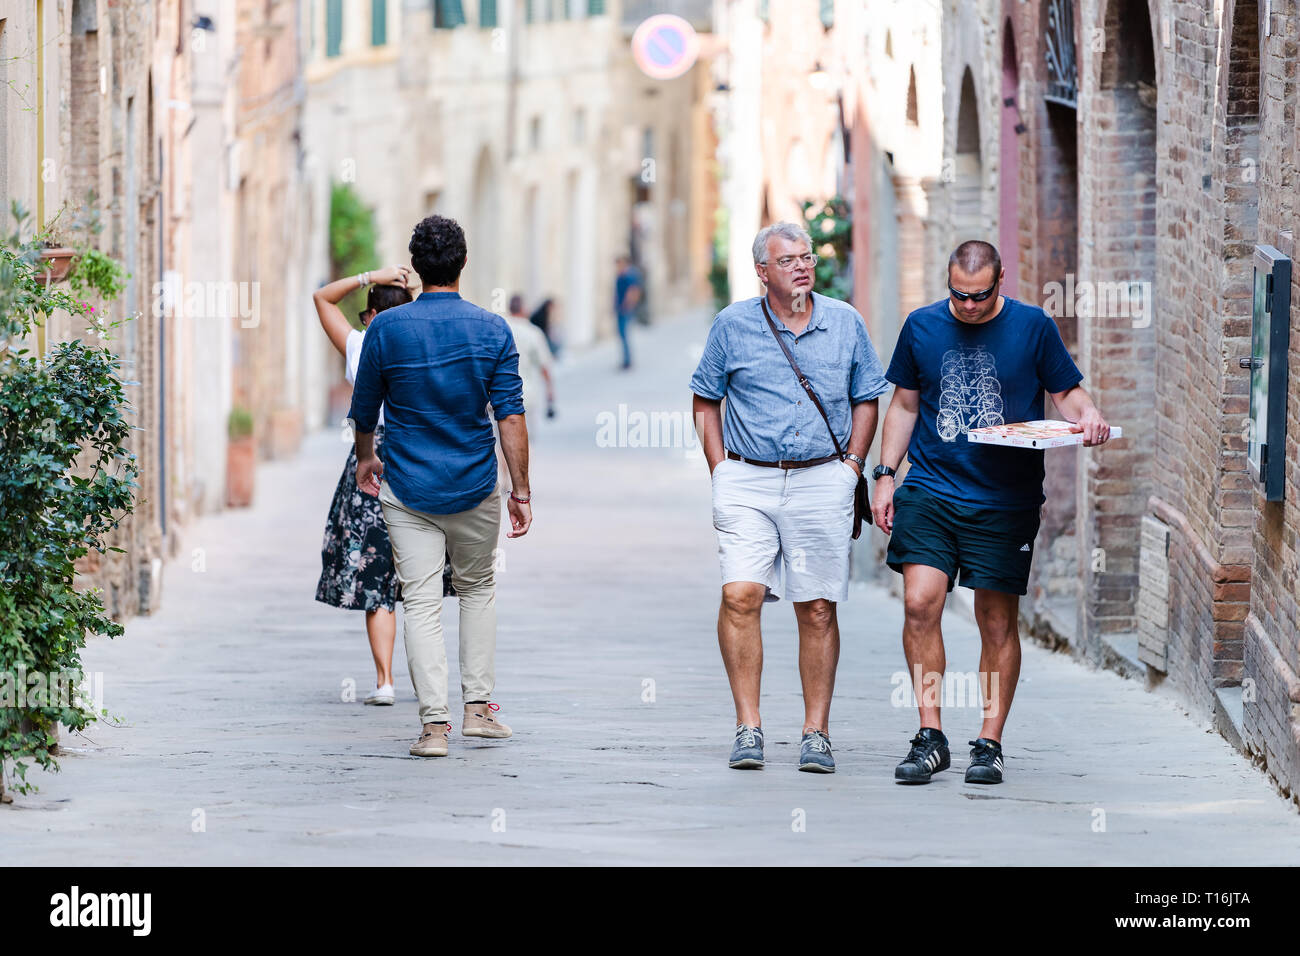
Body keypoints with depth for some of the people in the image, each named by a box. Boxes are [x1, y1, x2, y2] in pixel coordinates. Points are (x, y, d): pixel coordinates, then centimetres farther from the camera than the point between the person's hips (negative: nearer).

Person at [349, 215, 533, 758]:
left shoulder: (386, 329, -6)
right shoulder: (492, 330, -6)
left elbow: (364, 411, 6)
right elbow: (511, 416, -10)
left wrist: (365, 459, 25)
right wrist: (521, 490, -4)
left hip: (408, 488, -1)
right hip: (475, 488, 1)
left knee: (422, 601, 1)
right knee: (478, 589, 20)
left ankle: (435, 722, -7)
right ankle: (478, 706, 18)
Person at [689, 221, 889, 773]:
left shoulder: (845, 323, 6)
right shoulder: (734, 325, 2)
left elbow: (866, 398, 15)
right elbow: (705, 400, 11)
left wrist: (851, 465, 4)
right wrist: (720, 469, 2)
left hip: (821, 483, 1)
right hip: (747, 482, -1)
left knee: (818, 609, 1)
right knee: (740, 596, -14)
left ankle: (816, 733, 8)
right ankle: (748, 728, -8)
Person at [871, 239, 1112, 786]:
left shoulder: (1033, 327, 0)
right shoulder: (922, 327, 6)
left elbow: (1066, 392, 7)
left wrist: (1086, 415, -16)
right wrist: (885, 475, 11)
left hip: (1005, 500, -1)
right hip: (930, 490, 1)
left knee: (998, 622, 1)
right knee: (920, 602, -13)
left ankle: (990, 743, 12)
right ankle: (930, 738, -4)